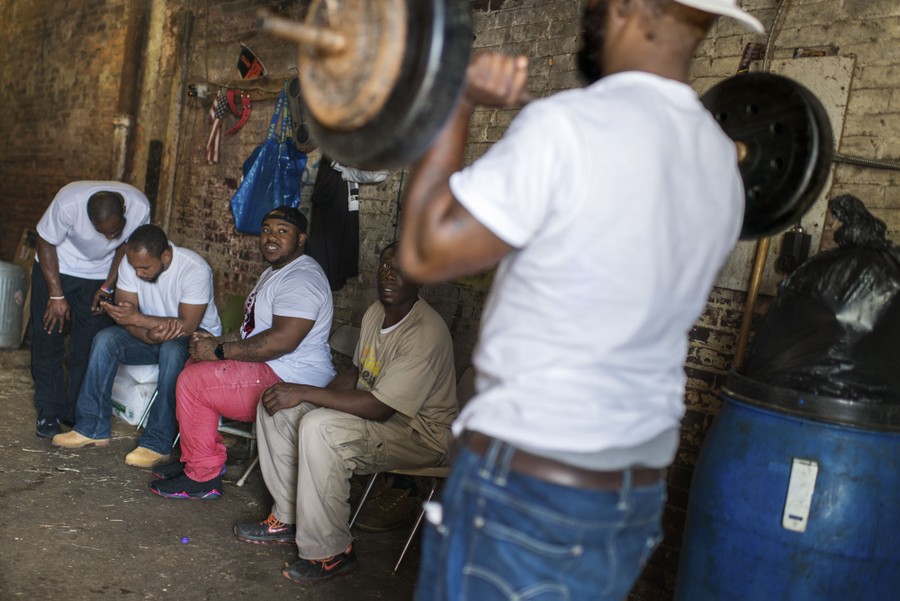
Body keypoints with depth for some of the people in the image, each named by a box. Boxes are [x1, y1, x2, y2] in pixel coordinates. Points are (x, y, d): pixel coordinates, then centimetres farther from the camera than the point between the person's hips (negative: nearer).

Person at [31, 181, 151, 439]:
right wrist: (56, 295, -16)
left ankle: (76, 413, 13)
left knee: (90, 346, 0)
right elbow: (46, 244, -17)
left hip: (100, 275, 2)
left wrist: (108, 287, -11)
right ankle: (49, 413, 10)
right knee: (47, 339, -2)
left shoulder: (139, 207, -27)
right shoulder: (68, 202, -33)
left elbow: (126, 247, -6)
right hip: (56, 268, -1)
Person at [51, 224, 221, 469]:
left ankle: (157, 444, -31)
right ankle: (92, 428, -11)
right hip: (150, 333, 5)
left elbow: (187, 326, -30)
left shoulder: (195, 269, -27)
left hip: (198, 336, -5)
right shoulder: (131, 263, -11)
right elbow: (125, 316, -11)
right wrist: (150, 334, -32)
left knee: (173, 350, -37)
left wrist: (136, 318, -35)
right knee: (105, 340, -19)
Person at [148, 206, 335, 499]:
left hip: (290, 382, -11)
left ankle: (202, 477, -3)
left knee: (193, 380, -14)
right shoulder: (275, 272, 19)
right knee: (195, 362, 15)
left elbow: (282, 340, -28)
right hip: (270, 369, 11)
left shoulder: (302, 278, -17)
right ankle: (200, 459, 16)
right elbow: (256, 331, 23)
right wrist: (219, 345, 4)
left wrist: (220, 350, -20)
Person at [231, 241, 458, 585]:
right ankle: (288, 518, 10)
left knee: (318, 427, -32)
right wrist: (319, 397, -4)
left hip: (419, 435, -9)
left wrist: (305, 393, -26)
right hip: (372, 410, 9)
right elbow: (356, 372, 16)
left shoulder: (426, 334, -26)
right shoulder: (376, 312, 3)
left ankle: (330, 553, -17)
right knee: (275, 405, 1)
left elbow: (380, 408, -29)